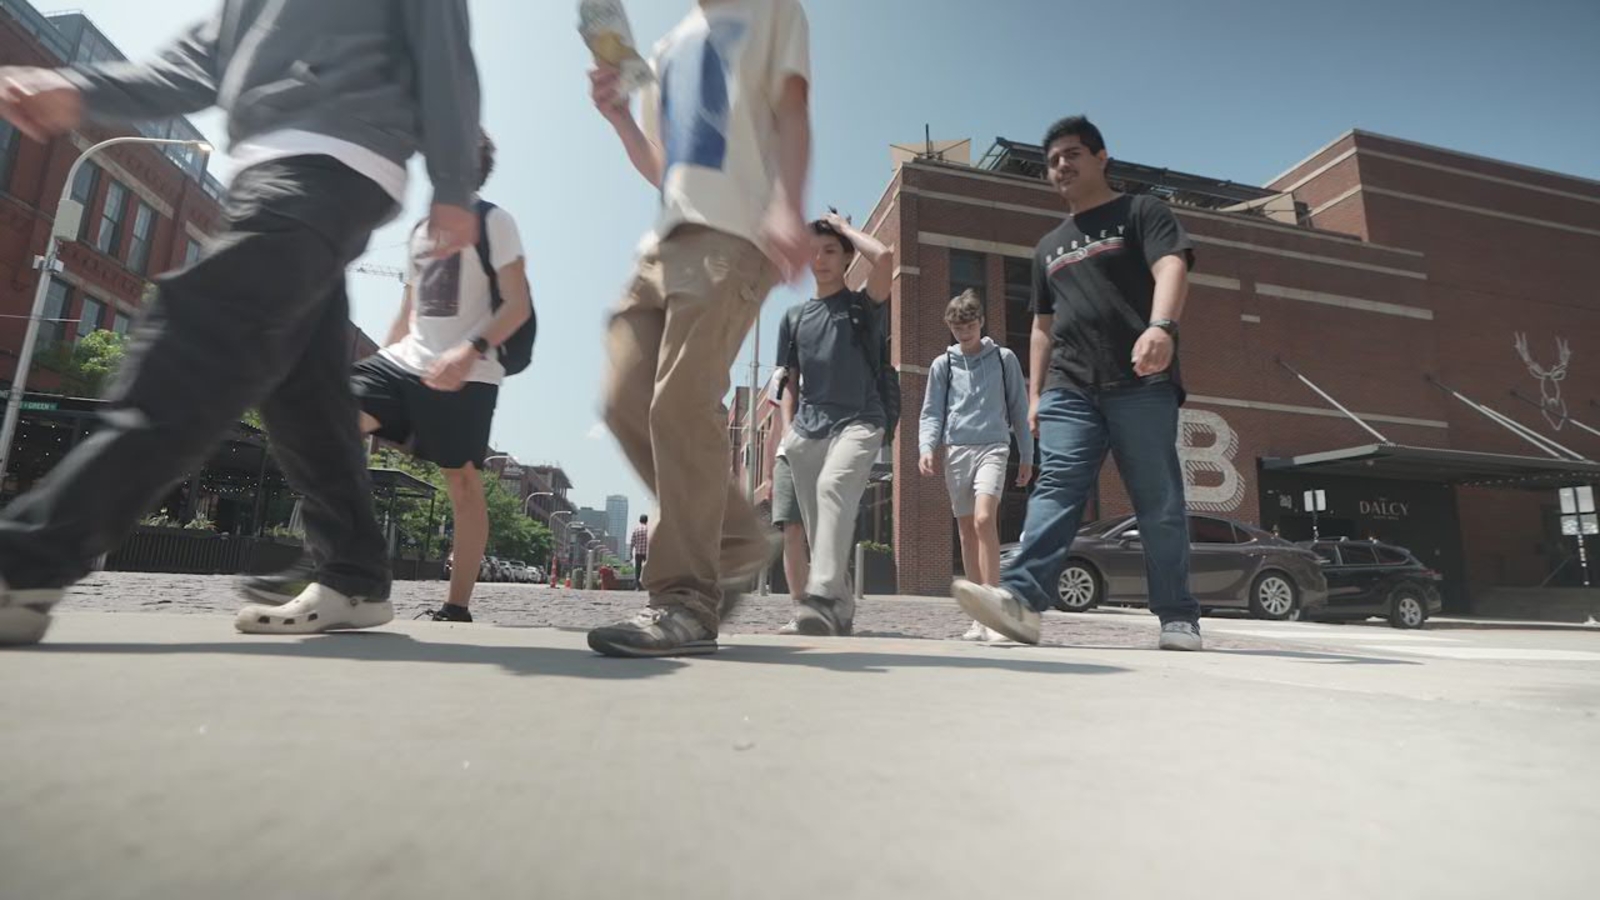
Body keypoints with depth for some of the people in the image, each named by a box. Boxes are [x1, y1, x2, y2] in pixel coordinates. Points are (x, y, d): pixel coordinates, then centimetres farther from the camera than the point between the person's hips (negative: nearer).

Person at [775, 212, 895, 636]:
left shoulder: (864, 305, 7)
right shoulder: (794, 318, 19)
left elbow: (884, 257, -13)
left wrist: (845, 226, 3)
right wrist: (788, 430, 7)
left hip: (859, 422, -5)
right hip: (808, 428, 5)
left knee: (833, 488, -32)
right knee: (817, 527, 5)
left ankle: (823, 596, -43)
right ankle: (842, 609, 19)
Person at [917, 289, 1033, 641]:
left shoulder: (1004, 359, 8)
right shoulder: (942, 364, 11)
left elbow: (1019, 410, 11)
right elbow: (931, 413, 9)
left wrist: (1026, 456, 9)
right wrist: (927, 447, -8)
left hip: (992, 447, -2)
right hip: (955, 450, 3)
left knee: (984, 519, -23)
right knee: (966, 529, 6)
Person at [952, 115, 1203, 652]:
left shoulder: (1142, 212, 10)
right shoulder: (1049, 246, 26)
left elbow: (1171, 267, -9)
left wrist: (1162, 326, -30)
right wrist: (1035, 394, 17)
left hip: (1141, 383, -4)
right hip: (1069, 388, 4)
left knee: (1159, 502, -3)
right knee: (1055, 488, -13)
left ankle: (1179, 617, 5)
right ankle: (1021, 597, -26)